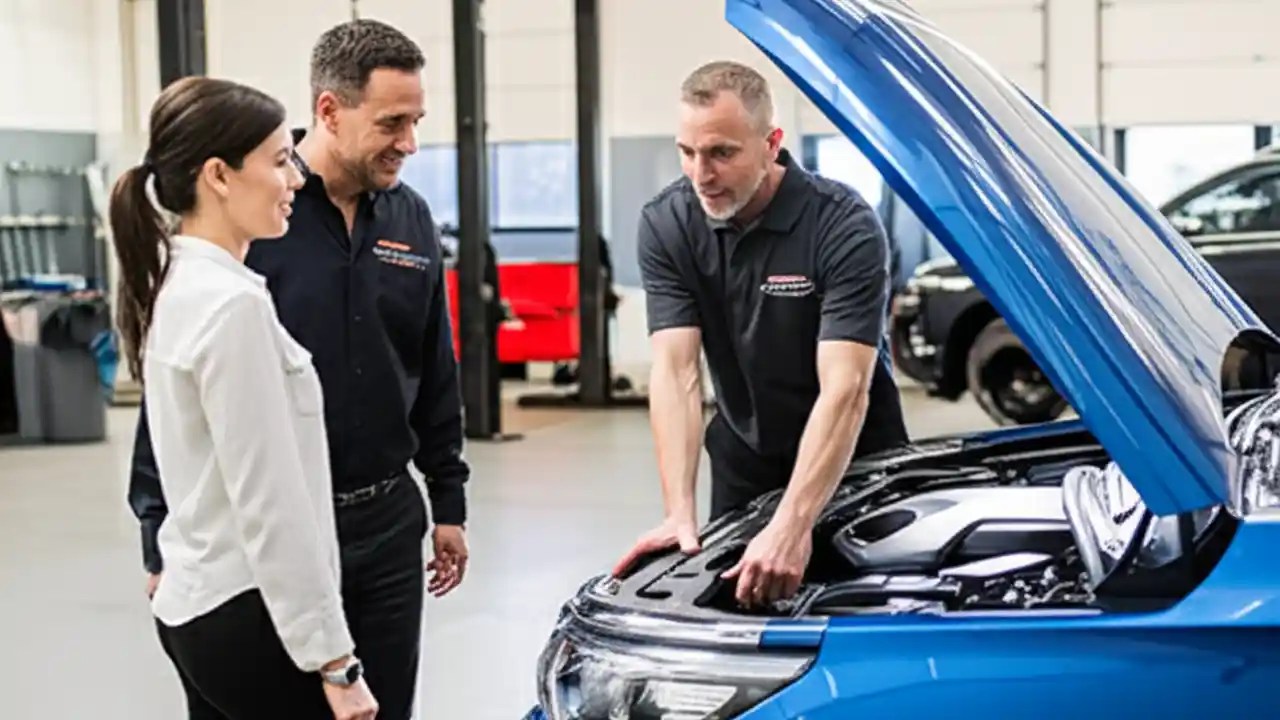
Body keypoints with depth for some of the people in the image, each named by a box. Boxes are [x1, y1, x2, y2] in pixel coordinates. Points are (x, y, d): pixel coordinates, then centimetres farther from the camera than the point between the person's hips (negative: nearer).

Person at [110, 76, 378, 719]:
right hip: (249, 619, -9)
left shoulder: (175, 285, 9)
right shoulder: (232, 303, -20)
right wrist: (331, 658, -17)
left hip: (197, 603, 9)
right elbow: (271, 503, -21)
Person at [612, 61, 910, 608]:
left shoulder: (845, 227, -26)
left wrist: (792, 526, -45)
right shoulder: (665, 225, -15)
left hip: (856, 462, -3)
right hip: (744, 461, 3)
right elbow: (675, 372, -21)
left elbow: (845, 389, -34)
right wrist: (680, 515, -33)